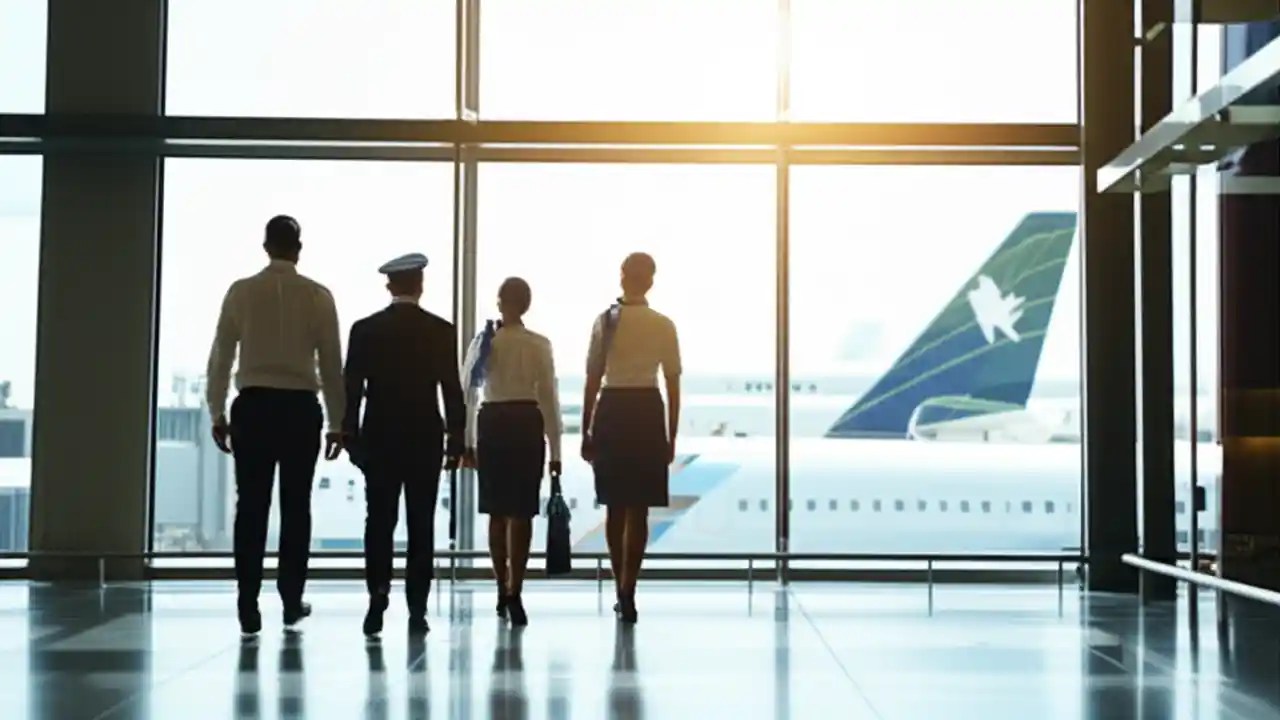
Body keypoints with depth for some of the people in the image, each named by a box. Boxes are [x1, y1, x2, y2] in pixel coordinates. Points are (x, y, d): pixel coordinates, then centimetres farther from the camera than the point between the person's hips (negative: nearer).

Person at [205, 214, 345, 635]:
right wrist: (337, 423, 8)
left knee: (251, 507, 3)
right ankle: (291, 602, 13)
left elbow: (221, 356, 2)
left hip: (253, 405, 1)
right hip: (300, 407, 0)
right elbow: (331, 363, 1)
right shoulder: (318, 296, -1)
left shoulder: (241, 292, 1)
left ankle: (249, 609, 3)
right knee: (295, 506, 10)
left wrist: (217, 413, 12)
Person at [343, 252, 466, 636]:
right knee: (421, 525, 4)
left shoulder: (364, 329, 0)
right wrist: (456, 440, 4)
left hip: (378, 438, 1)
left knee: (379, 521, 6)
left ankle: (378, 597, -8)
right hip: (425, 438, -1)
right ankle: (417, 610, 3)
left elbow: (352, 389, 0)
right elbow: (452, 390, -3)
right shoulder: (441, 330, -3)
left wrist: (352, 439, 6)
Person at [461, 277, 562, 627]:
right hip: (526, 426, -2)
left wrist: (467, 441, 12)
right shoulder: (539, 345, -4)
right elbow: (548, 399, -5)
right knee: (521, 513, 1)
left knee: (497, 512, 14)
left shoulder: (483, 341, 2)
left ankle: (503, 591, 22)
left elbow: (467, 394, 3)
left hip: (490, 425, 2)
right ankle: (514, 593, -7)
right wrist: (555, 450, 1)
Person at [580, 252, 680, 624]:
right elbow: (673, 385, 0)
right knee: (638, 510, 4)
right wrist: (671, 436, 8)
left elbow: (592, 380, -2)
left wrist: (586, 431, 5)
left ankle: (621, 591, 19)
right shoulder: (663, 325, -1)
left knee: (615, 507, 12)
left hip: (611, 412, 1)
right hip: (647, 413, 0)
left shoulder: (604, 321, -2)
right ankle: (627, 592, -3)